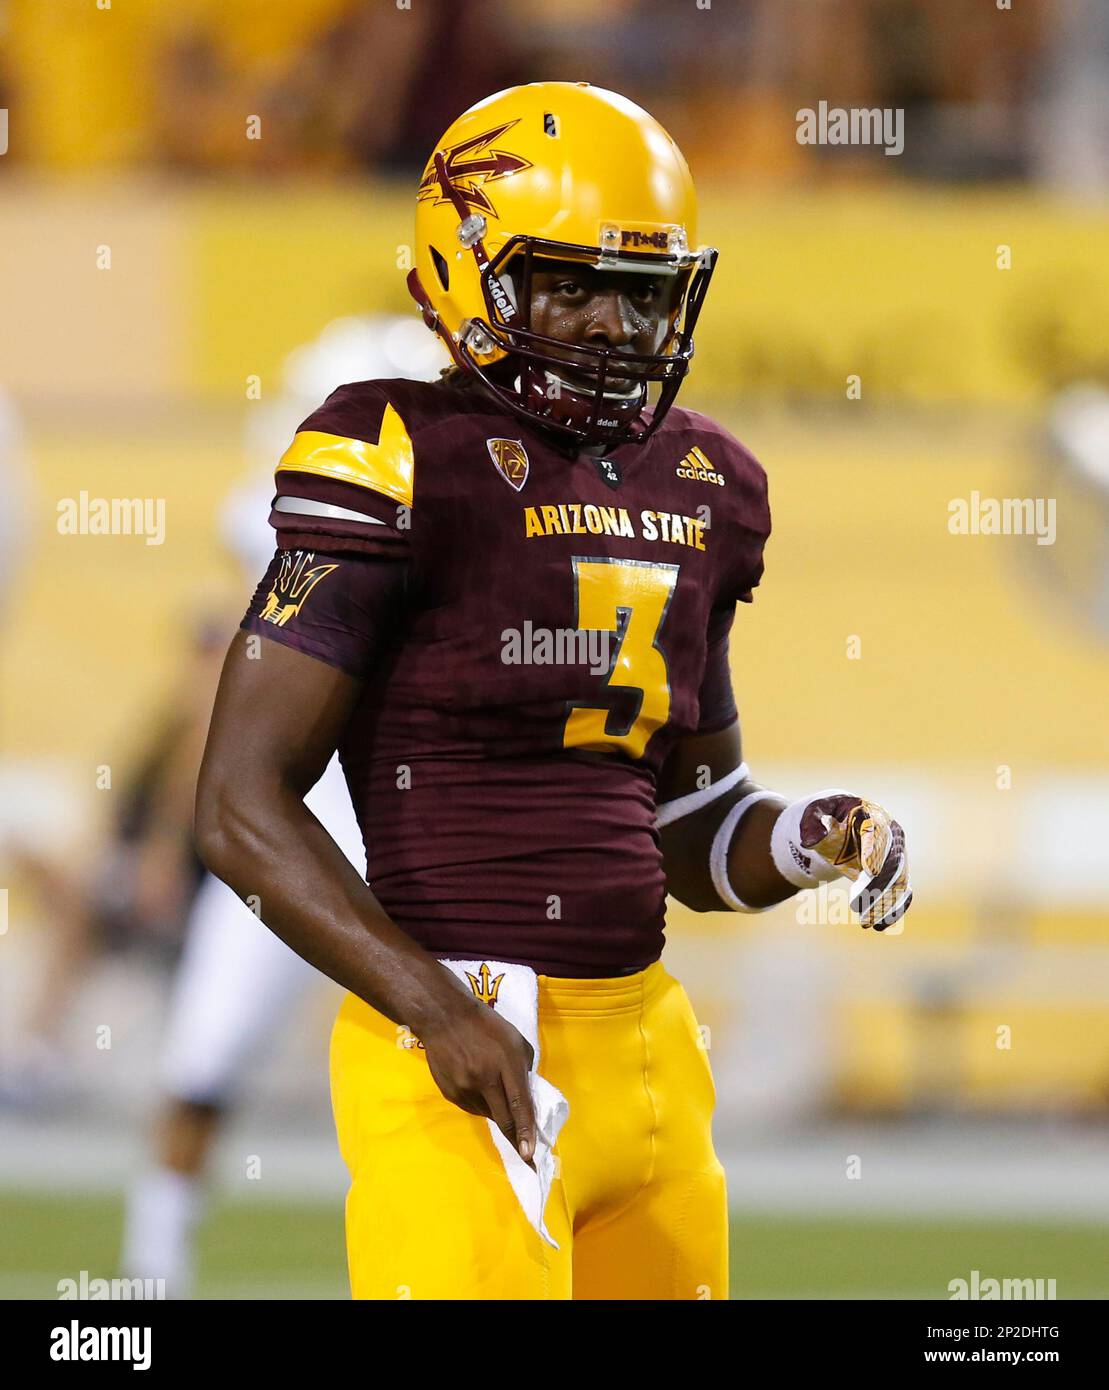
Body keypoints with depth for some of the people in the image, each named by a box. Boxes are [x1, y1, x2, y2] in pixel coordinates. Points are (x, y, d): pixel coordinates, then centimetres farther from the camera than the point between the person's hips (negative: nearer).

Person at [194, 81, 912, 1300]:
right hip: (468, 1058, -7)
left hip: (642, 1047, 7)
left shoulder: (694, 491, 14)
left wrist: (813, 841, 1)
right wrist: (439, 1010, -20)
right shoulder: (406, 470, -9)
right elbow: (241, 805, -12)